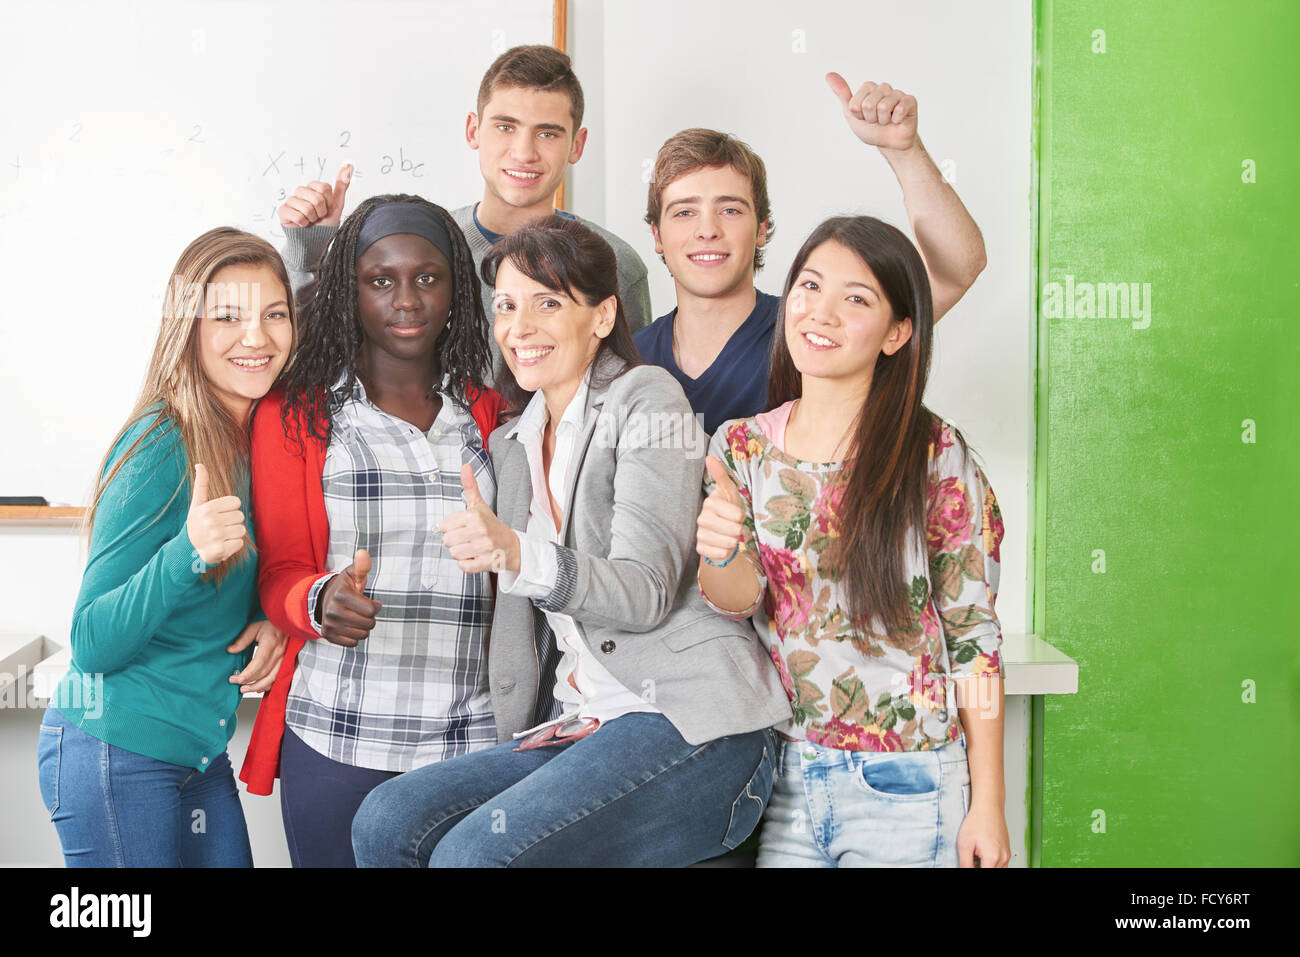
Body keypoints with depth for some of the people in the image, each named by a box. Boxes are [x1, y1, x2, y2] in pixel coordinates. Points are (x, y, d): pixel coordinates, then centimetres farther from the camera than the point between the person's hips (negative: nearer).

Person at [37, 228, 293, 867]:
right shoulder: (159, 448, -20)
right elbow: (92, 643, -20)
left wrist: (270, 620, -5)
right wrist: (188, 552, -35)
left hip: (202, 751, 7)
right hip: (117, 753, -7)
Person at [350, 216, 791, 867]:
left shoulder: (646, 400, -3)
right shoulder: (512, 442, 19)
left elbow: (646, 592, -14)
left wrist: (517, 554, -32)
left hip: (690, 726, -7)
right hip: (576, 729, 7)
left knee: (473, 851, -27)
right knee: (384, 823, -16)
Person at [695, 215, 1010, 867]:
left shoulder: (936, 458, -9)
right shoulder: (740, 446, 2)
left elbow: (974, 637, -7)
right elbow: (737, 599, -5)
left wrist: (986, 804, -7)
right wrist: (719, 550, -28)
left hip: (906, 789, -3)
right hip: (782, 780, 3)